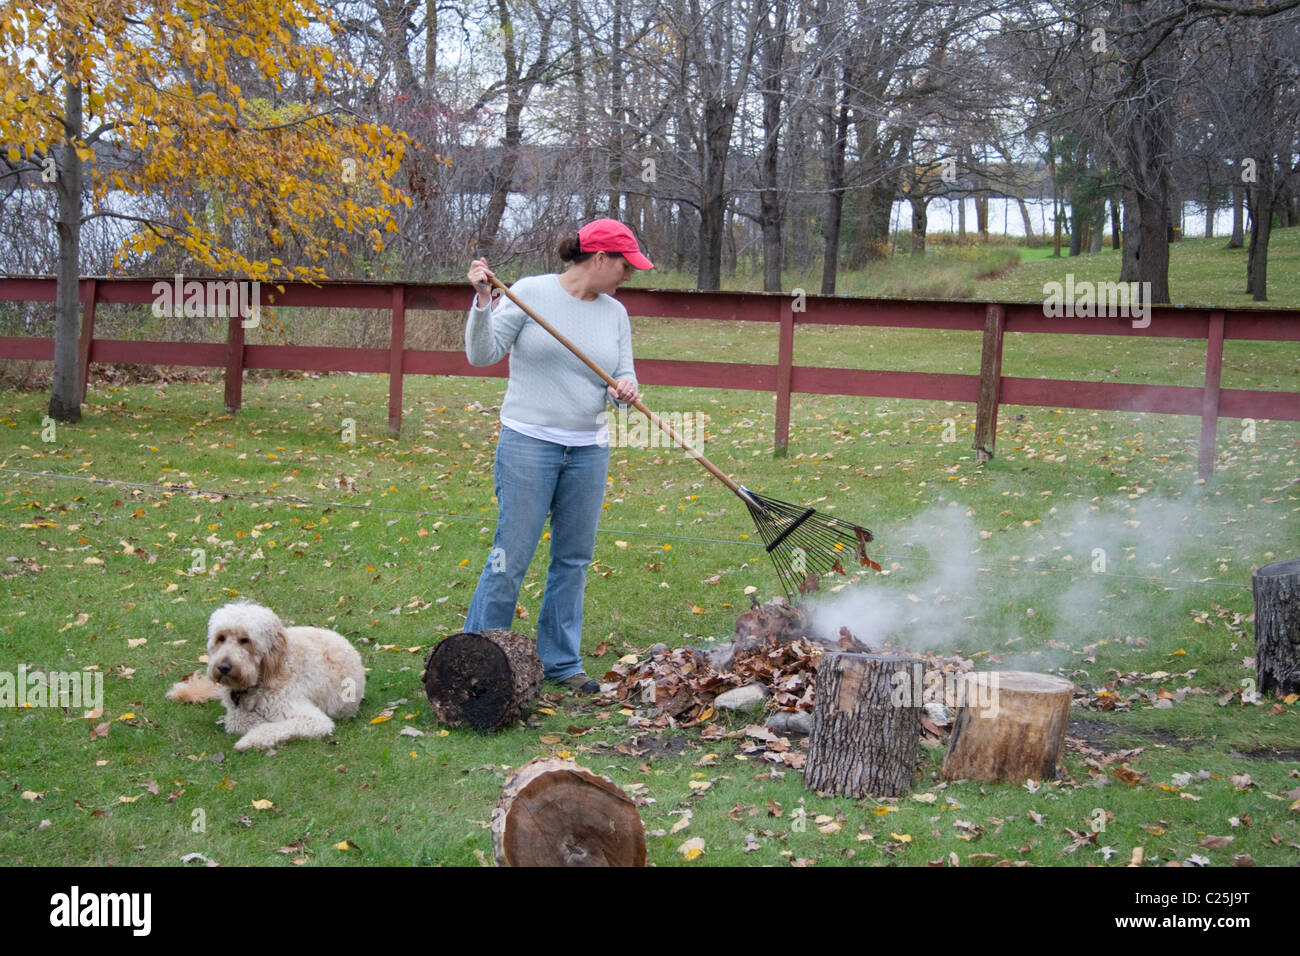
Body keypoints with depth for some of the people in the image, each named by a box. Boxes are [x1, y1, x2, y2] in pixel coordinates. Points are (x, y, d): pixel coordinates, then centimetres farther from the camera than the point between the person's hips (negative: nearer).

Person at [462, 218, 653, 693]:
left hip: (589, 451, 5)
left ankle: (561, 660, 21)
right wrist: (483, 301, -20)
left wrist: (625, 390, -13)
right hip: (528, 443, -5)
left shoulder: (615, 312, 9)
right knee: (511, 557, -5)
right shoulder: (530, 293, -5)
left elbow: (624, 376, 10)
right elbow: (482, 354, -6)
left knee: (574, 559, 10)